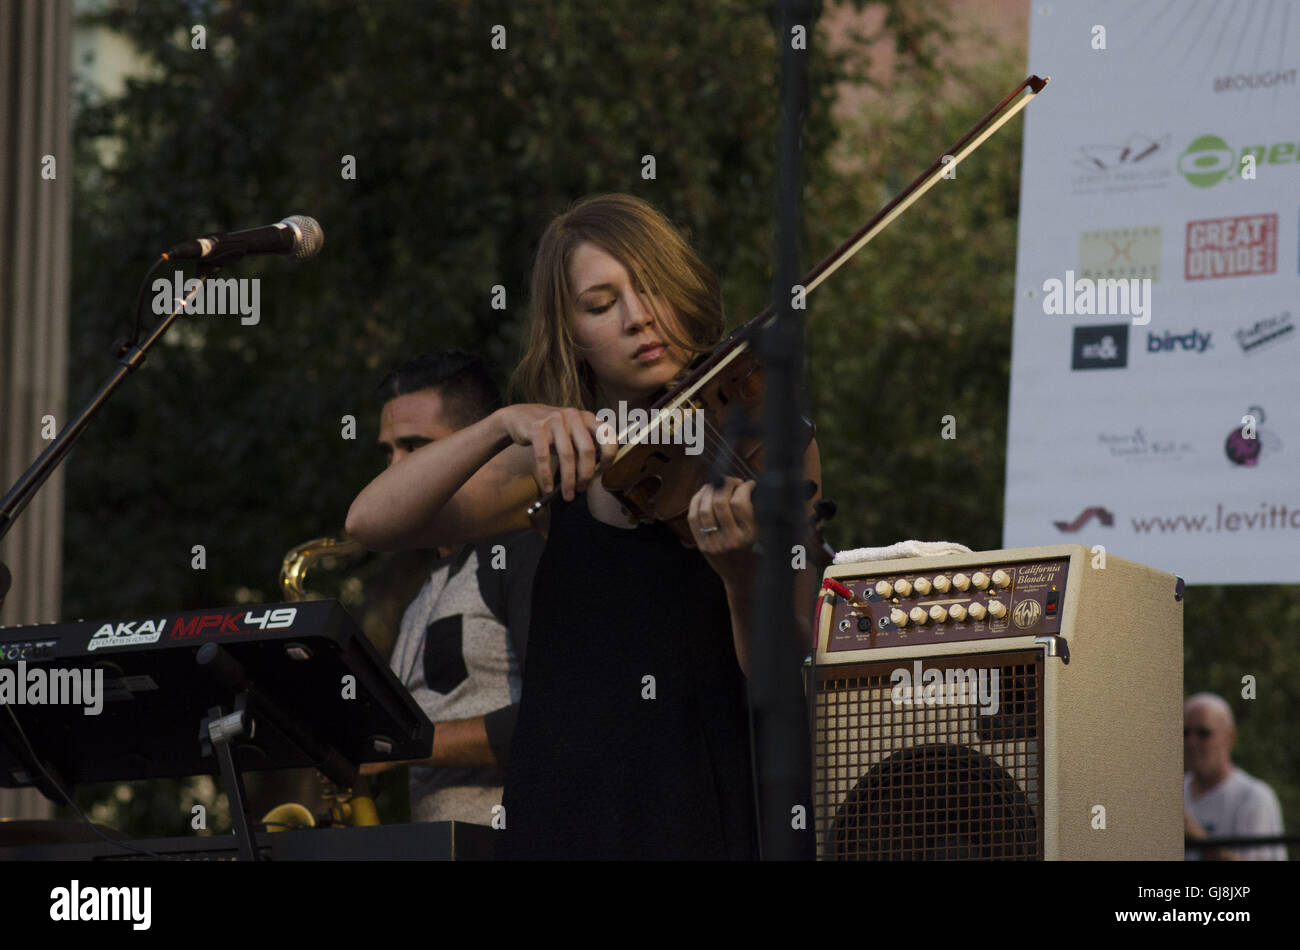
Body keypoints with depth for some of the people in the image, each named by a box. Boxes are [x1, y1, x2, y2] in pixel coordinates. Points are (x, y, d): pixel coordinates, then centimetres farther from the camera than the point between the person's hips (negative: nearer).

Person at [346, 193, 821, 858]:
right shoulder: (556, 466, 11)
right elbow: (370, 522, -3)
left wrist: (739, 572, -24)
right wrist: (504, 425, -16)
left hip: (701, 814, -3)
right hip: (560, 819, 3)